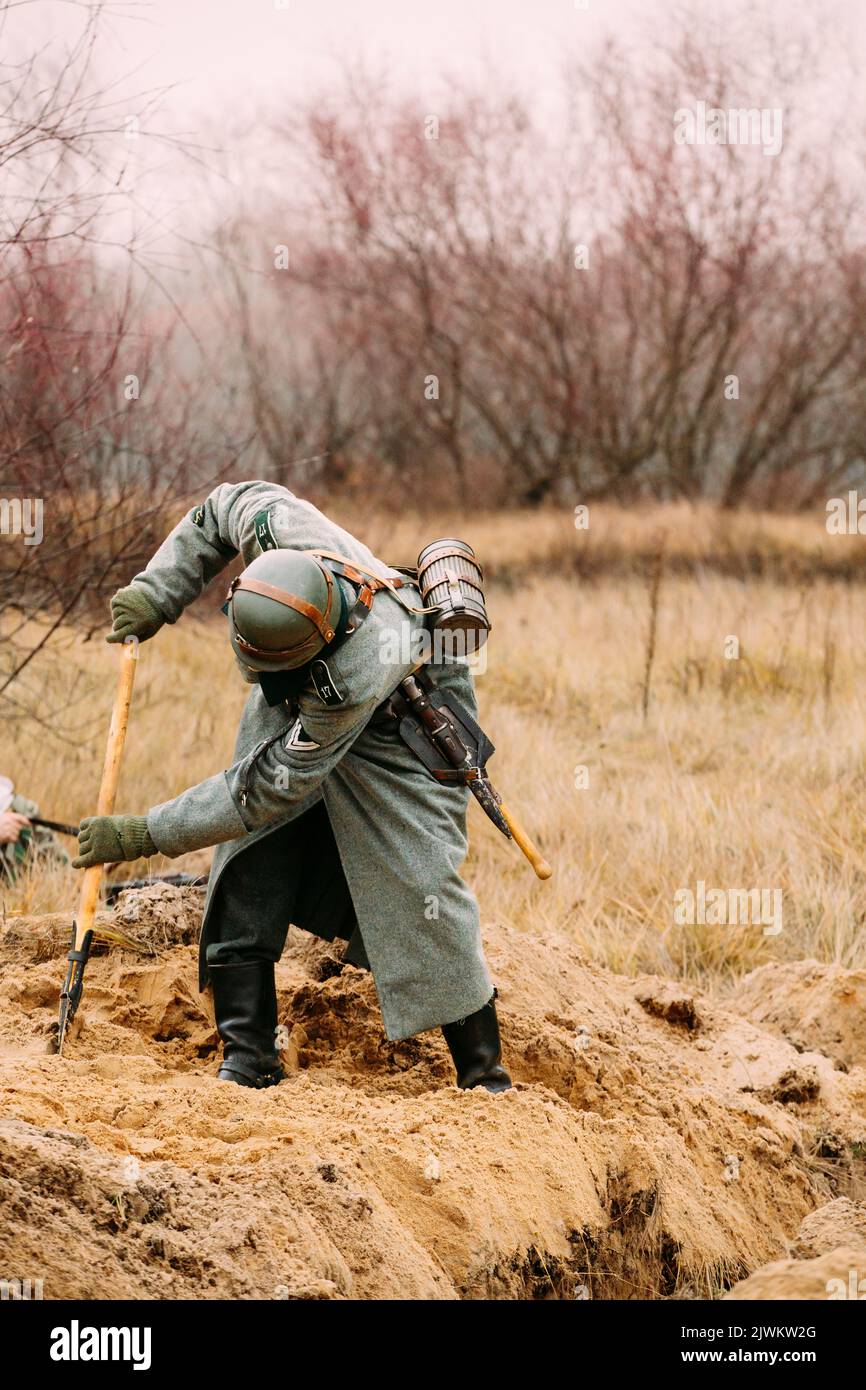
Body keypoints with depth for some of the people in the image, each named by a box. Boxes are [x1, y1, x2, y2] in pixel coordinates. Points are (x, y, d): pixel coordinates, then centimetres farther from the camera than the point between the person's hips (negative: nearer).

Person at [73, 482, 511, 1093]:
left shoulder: (358, 674, -46)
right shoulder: (285, 531, -35)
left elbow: (267, 787, -37)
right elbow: (225, 507, -7)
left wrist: (144, 835, -33)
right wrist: (157, 593, -16)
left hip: (399, 735, -6)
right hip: (291, 704, 6)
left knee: (420, 887, -15)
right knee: (248, 867, -6)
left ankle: (485, 1075, -1)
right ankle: (247, 1061, -1)